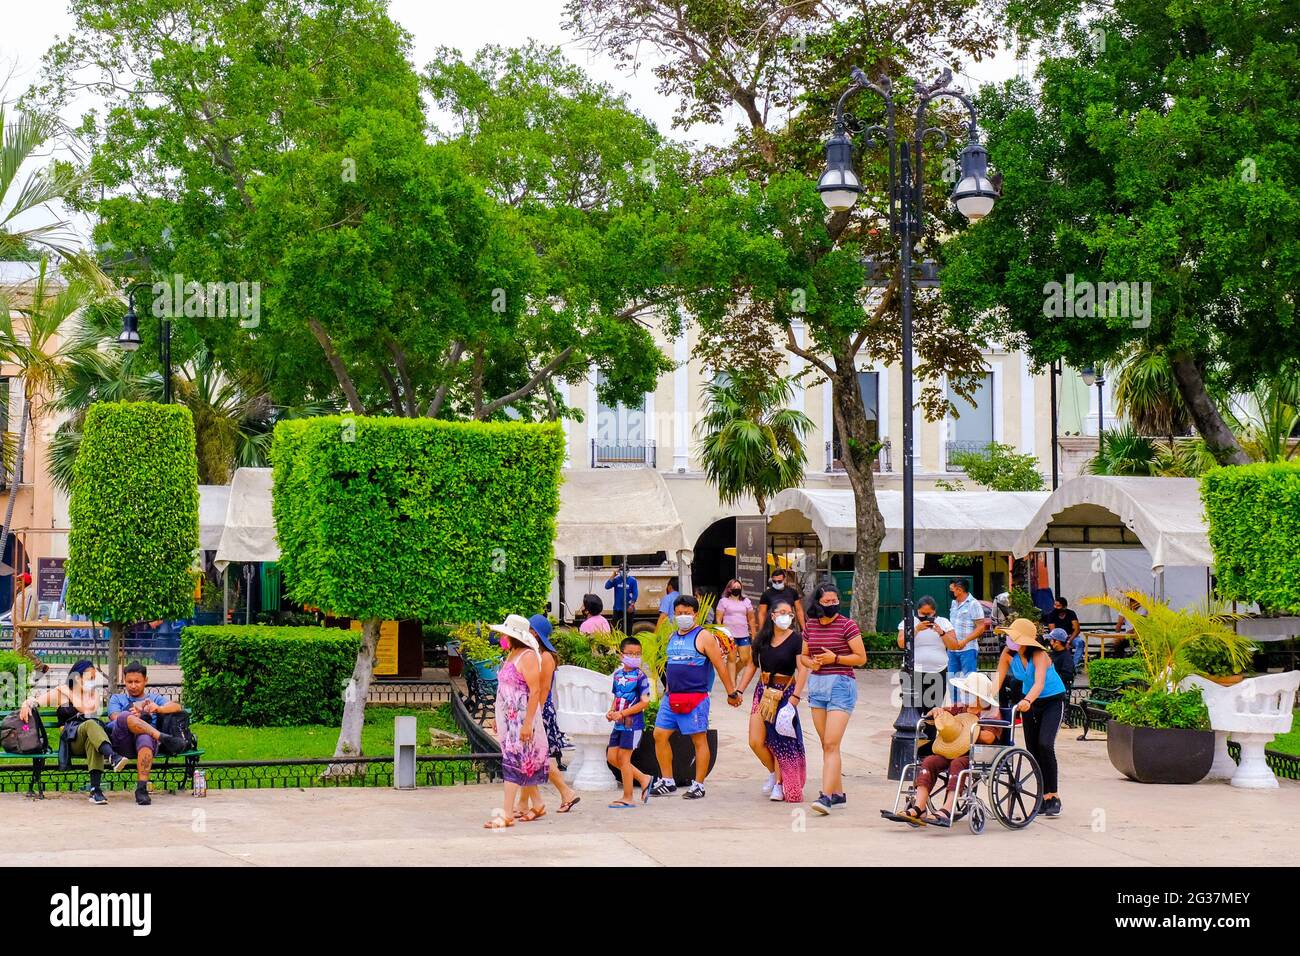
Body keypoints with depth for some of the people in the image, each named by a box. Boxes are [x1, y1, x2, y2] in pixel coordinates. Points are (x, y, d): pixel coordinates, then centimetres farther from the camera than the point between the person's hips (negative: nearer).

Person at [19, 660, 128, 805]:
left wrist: (88, 691, 3)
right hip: (70, 740, -2)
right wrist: (27, 704, -10)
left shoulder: (94, 694, 22)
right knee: (91, 725, -37)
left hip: (91, 736, 2)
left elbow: (89, 710, 1)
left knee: (92, 740, -39)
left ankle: (95, 790, -52)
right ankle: (113, 757, -64)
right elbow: (35, 700, 11)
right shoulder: (61, 692, 17)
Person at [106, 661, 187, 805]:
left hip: (148, 736, 0)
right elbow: (116, 718, 9)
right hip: (122, 742, 0)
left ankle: (141, 788, -47)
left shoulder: (155, 699, 31)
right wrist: (132, 716, -13)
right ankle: (164, 738, -41)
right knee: (125, 717, -33)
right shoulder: (116, 699, 32)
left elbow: (176, 707, 10)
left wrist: (158, 709, -12)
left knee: (145, 740, -39)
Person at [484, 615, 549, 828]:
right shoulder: (511, 655, 14)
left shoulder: (528, 657, -14)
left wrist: (528, 723, -23)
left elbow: (535, 691, -19)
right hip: (509, 719, 9)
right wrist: (499, 719, 20)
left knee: (513, 763, -10)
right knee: (525, 763, 15)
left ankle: (507, 814, -11)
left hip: (522, 718, -9)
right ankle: (537, 805, 26)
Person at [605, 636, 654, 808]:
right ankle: (643, 778, 22)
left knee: (623, 758, -4)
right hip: (619, 723, 8)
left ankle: (627, 798, 6)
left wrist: (622, 713, -19)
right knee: (612, 757, 8)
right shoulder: (617, 674, 10)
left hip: (632, 722, -8)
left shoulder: (640, 676, -12)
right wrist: (612, 711, 1)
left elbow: (645, 702, -16)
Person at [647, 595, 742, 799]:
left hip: (695, 697, -7)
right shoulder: (672, 638, 16)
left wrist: (731, 693, -4)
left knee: (699, 740, -1)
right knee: (660, 735, 2)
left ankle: (698, 785, 5)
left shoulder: (703, 637, -5)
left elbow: (720, 666, -5)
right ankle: (667, 781, 11)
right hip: (671, 698, 7)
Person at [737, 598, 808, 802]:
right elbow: (752, 665, 13)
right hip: (763, 691, 4)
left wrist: (796, 696, -23)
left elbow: (803, 669, -13)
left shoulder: (796, 639, -7)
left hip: (784, 692, -4)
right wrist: (739, 690, 8)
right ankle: (773, 773, 24)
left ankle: (780, 783, 15)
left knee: (781, 740, 0)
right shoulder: (763, 639, 7)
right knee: (755, 742, -1)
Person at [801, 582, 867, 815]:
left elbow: (861, 658, -5)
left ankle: (826, 796, -17)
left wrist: (835, 658, -15)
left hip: (841, 684, -6)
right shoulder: (810, 626, 10)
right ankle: (838, 793, 18)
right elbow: (804, 655, 20)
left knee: (831, 744, -13)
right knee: (826, 744, 10)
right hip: (817, 685, 6)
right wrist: (811, 663, -2)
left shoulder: (847, 625, -6)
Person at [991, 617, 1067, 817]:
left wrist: (1027, 701, -62)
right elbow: (998, 679, -19)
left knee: (1045, 745, -20)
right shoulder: (1008, 654, -14)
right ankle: (1044, 796, 15)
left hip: (1053, 701, -6)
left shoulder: (1039, 655, -29)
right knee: (1032, 749, 4)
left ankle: (1053, 796, -11)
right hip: (1029, 701, 6)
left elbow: (1039, 683, -43)